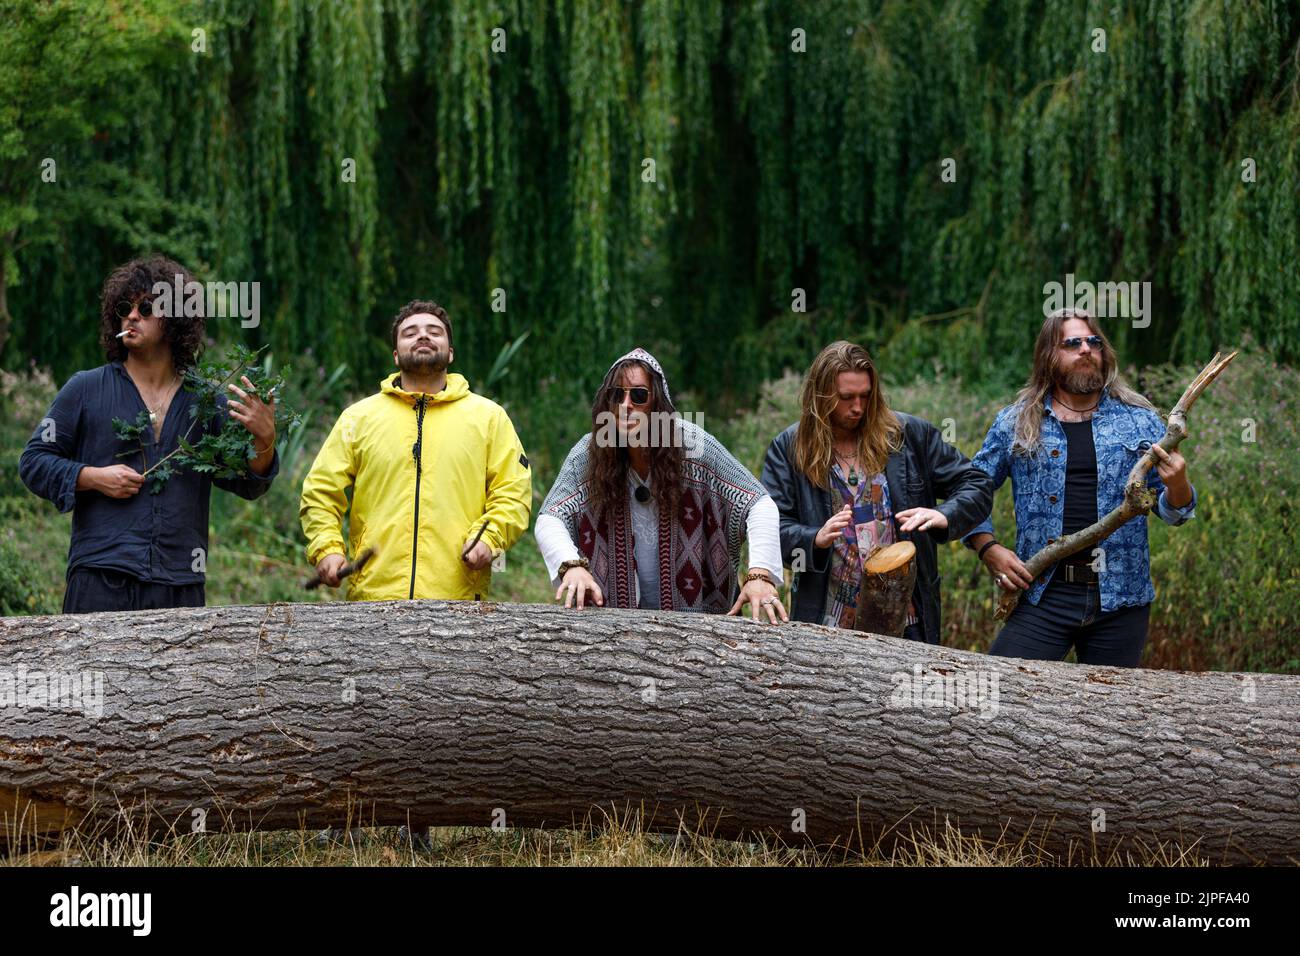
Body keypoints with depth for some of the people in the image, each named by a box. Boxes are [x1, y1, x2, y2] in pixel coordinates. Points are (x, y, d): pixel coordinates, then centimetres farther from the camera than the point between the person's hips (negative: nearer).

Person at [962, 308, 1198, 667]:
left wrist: (1177, 486, -13)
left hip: (1121, 599, 1)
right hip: (1044, 595, -1)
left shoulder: (1141, 421, 9)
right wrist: (988, 549, -3)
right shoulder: (1015, 424, 8)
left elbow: (1171, 511, 10)